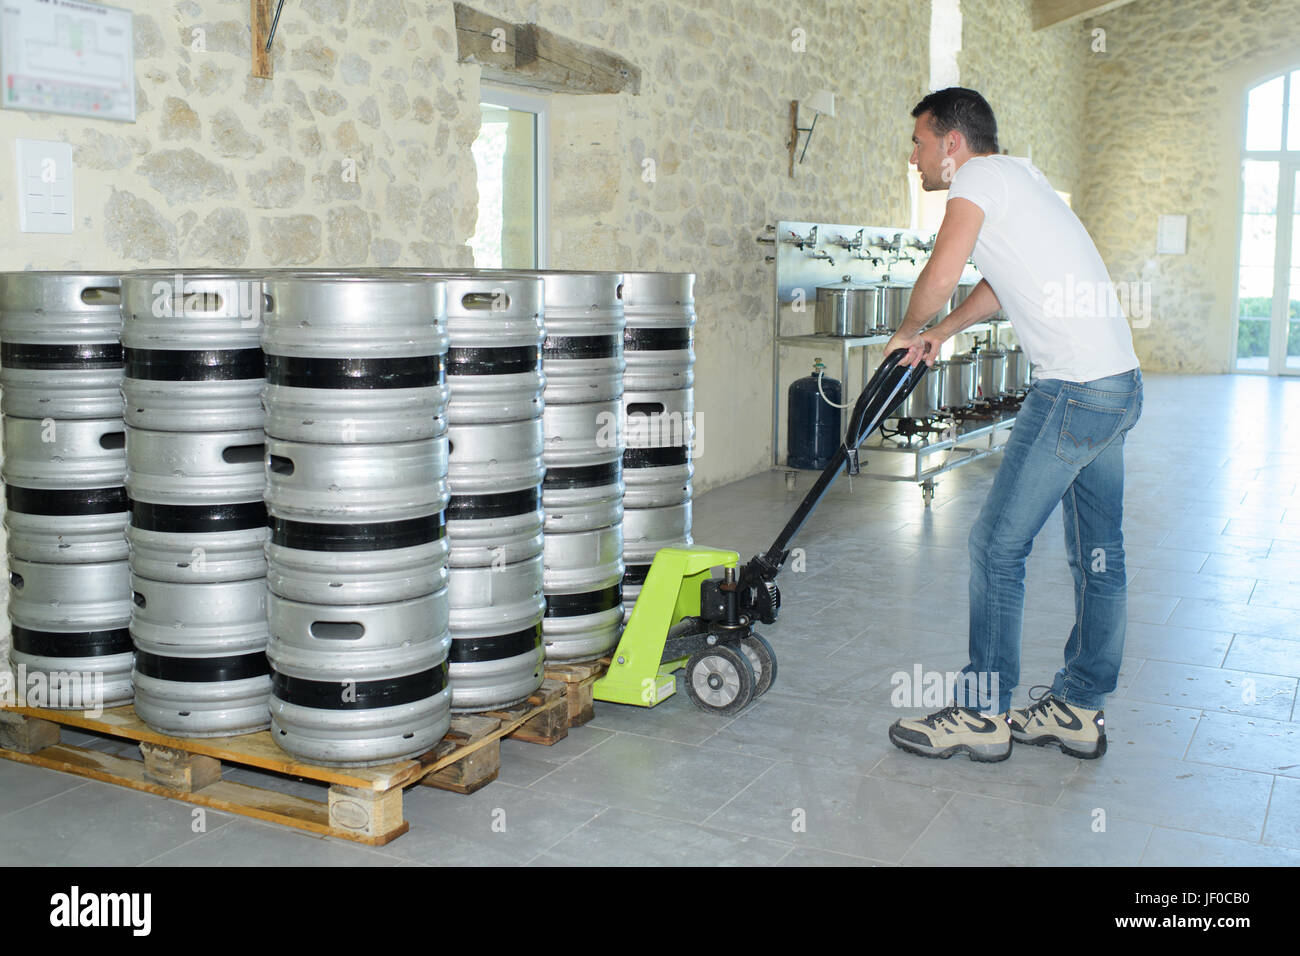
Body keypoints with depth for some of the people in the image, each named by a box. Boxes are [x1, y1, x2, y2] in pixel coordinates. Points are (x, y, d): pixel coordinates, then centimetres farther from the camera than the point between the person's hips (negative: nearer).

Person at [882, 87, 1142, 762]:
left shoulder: (980, 177, -7)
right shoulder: (1015, 175, 21)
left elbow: (941, 276, -19)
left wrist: (908, 332, 0)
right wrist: (941, 335, 30)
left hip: (1073, 390, -10)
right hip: (1119, 381, 10)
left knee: (997, 545, -4)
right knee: (1097, 553, 12)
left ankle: (982, 712, 5)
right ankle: (1079, 710, 22)